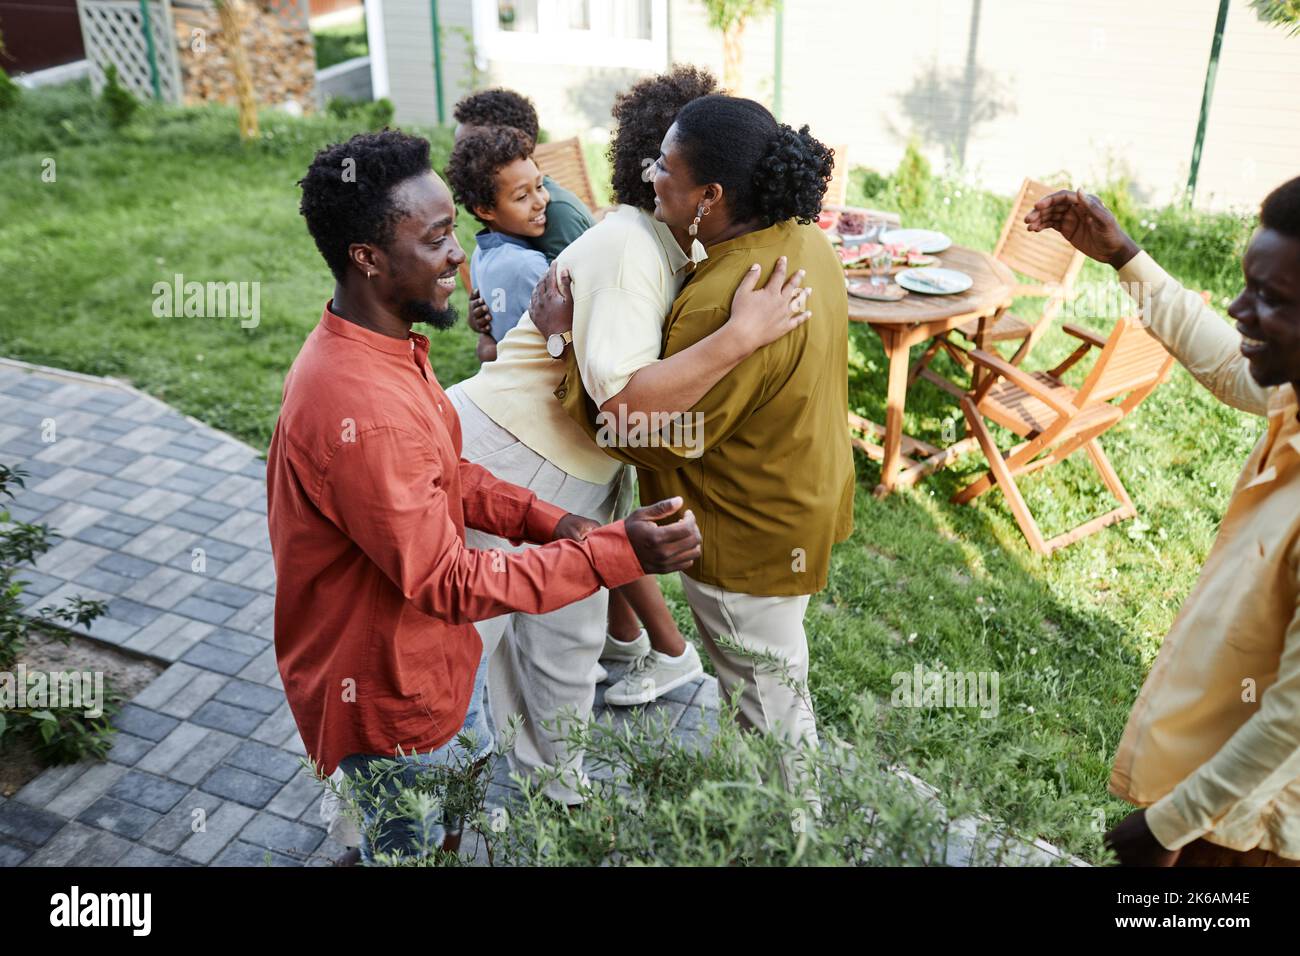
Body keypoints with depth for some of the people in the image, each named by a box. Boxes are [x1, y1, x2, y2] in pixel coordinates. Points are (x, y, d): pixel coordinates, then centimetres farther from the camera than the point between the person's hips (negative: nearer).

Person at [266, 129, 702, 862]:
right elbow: (448, 584, -30)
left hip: (440, 657, 9)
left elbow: (446, 476, 7)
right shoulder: (362, 413, -36)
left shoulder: (388, 345, -3)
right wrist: (614, 554, -30)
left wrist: (545, 519, -8)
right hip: (390, 701, -9)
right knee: (412, 846, 18)